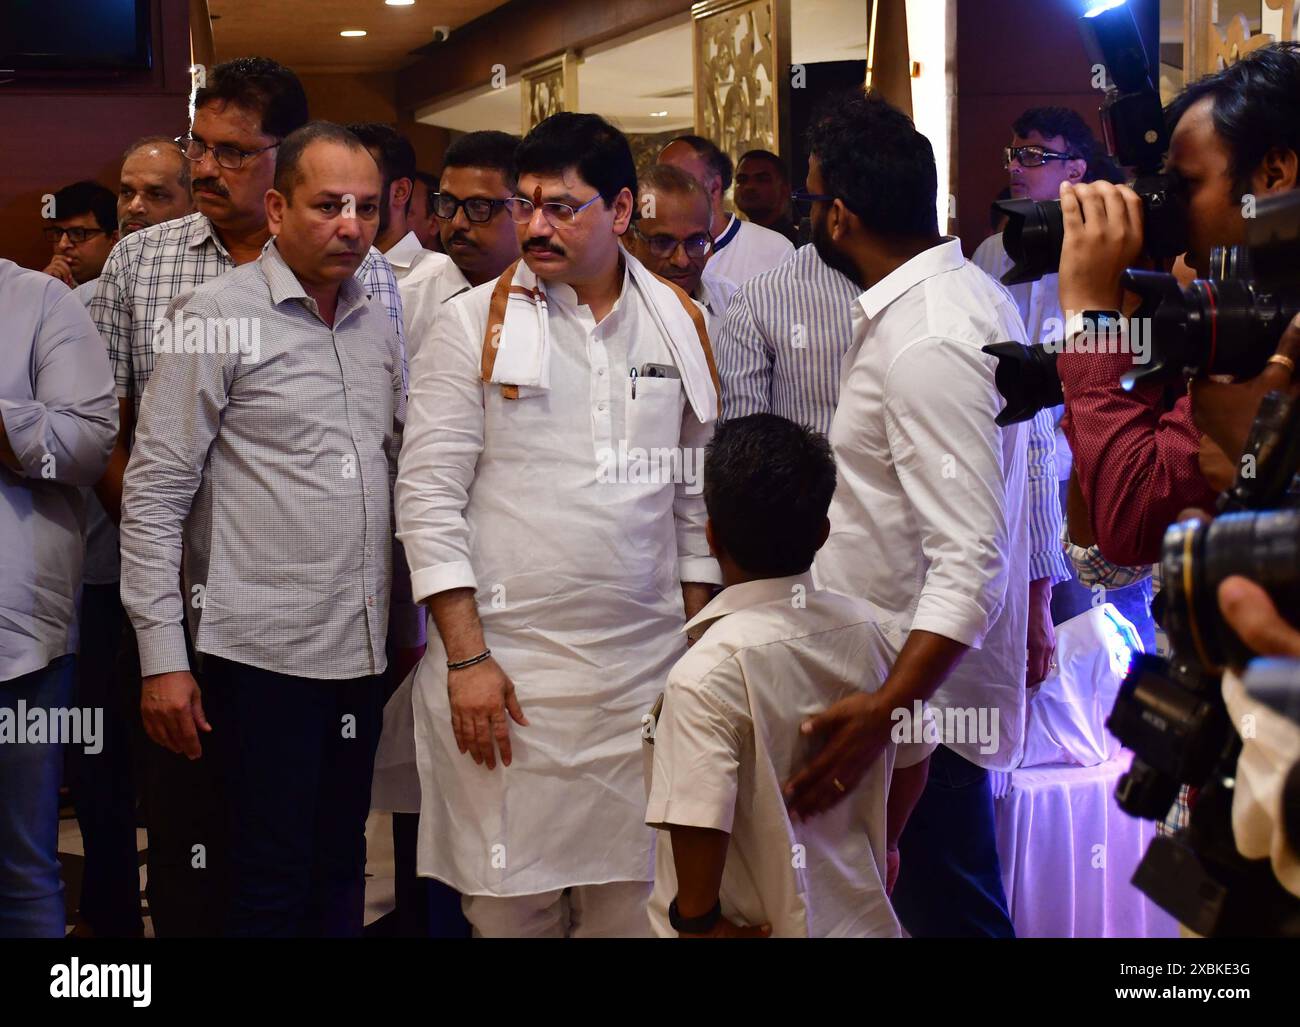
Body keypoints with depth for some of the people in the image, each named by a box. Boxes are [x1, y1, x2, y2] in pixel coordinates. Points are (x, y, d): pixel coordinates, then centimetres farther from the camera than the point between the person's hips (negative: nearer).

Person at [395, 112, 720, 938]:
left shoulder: (680, 326, 9)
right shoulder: (473, 325, 0)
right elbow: (428, 499, -3)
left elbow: (698, 498, 14)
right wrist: (465, 659, -9)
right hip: (505, 668, -2)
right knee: (513, 907, 1)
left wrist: (700, 650, 9)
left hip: (647, 670, 2)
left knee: (632, 901, 4)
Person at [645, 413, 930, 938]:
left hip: (753, 930, -6)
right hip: (860, 916, 6)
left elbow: (700, 822, -24)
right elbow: (910, 761, 12)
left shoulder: (707, 674, -20)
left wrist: (697, 921, -9)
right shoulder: (864, 627, 0)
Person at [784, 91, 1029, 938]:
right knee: (958, 904, 18)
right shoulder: (972, 292, 8)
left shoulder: (925, 346, -24)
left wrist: (887, 709, -38)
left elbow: (972, 561, -30)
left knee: (945, 908, -2)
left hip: (926, 693, -10)